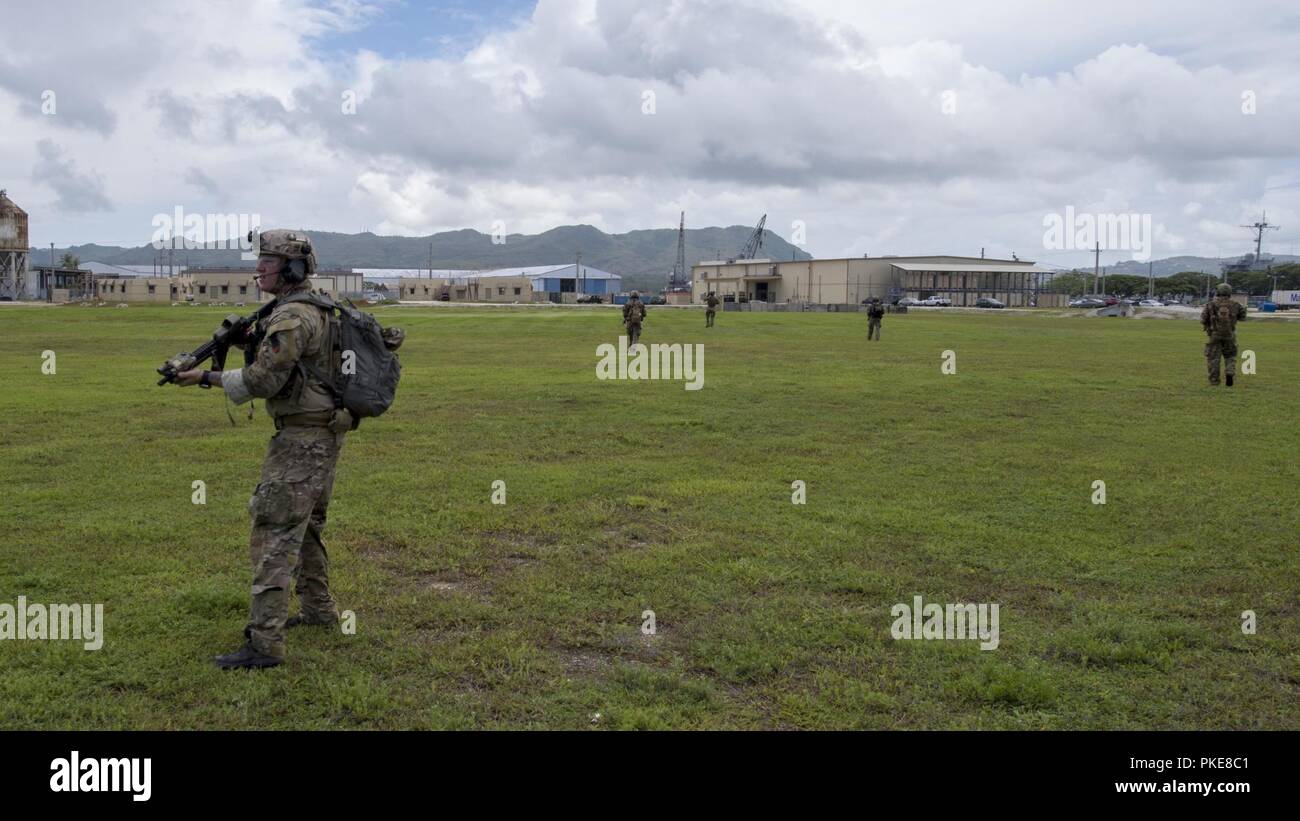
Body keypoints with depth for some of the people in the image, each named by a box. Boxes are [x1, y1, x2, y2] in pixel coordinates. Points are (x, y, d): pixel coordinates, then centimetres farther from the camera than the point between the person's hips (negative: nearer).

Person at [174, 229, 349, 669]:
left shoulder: (291, 317, -19)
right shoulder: (317, 309, 12)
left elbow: (263, 380, -22)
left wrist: (206, 378, -11)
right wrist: (251, 337, 11)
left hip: (301, 439, -10)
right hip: (324, 434, 10)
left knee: (275, 533, -11)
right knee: (307, 525, 22)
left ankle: (264, 642, -12)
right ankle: (318, 608, 34)